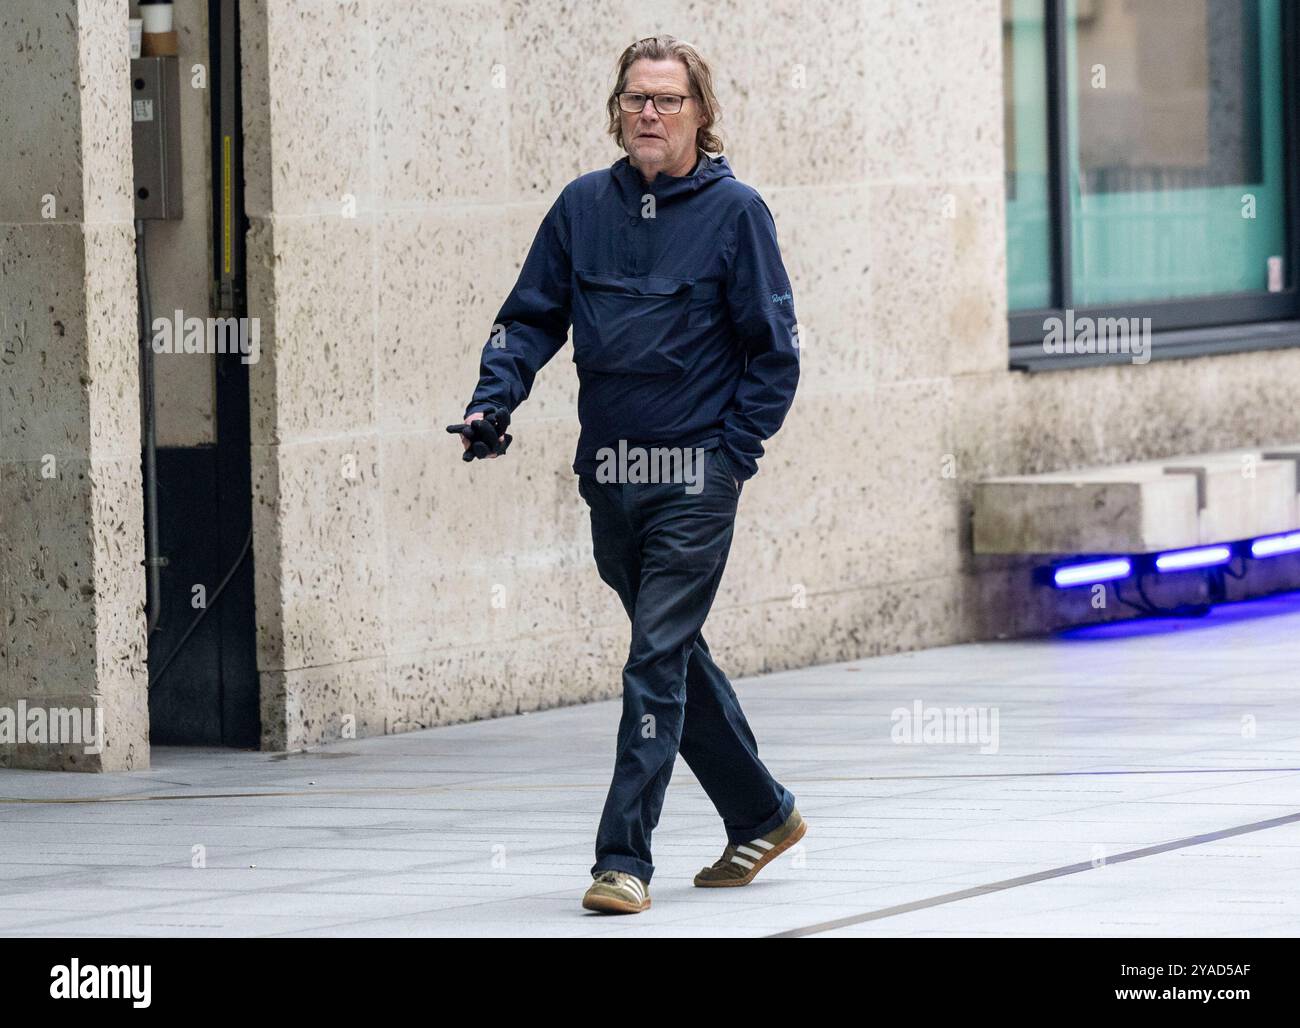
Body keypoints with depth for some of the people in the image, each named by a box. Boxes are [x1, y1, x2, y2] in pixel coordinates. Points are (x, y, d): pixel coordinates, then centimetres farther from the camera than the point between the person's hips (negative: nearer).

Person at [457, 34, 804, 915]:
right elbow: (532, 318, 9)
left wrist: (733, 455, -8)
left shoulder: (734, 211, -5)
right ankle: (762, 815, 30)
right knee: (675, 655, 14)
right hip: (610, 478, 5)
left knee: (658, 660, -11)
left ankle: (625, 858, -11)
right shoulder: (583, 207, 7)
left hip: (695, 478, -5)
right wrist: (494, 399, -8)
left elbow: (774, 350, -3)